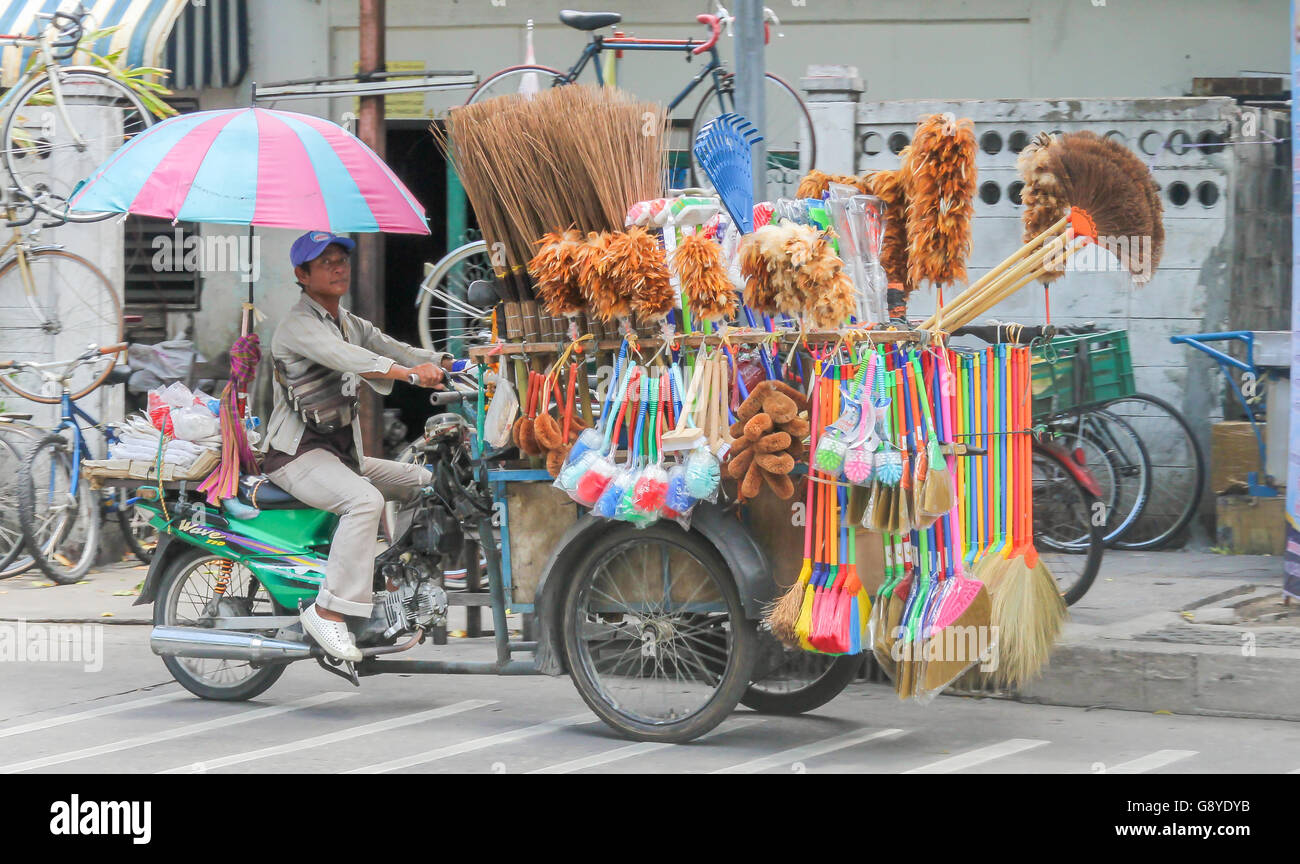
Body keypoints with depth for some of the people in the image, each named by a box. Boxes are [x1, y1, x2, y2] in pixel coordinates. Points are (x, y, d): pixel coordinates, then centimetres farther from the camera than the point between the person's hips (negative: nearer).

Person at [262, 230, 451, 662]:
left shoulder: (349, 322, 17)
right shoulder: (299, 324, -14)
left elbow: (389, 348, 6)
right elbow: (344, 356, -31)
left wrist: (449, 362, -13)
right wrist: (411, 373, -46)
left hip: (343, 451, 10)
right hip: (297, 453, -10)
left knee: (427, 483, 8)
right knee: (365, 500, -33)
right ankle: (328, 611, -33)